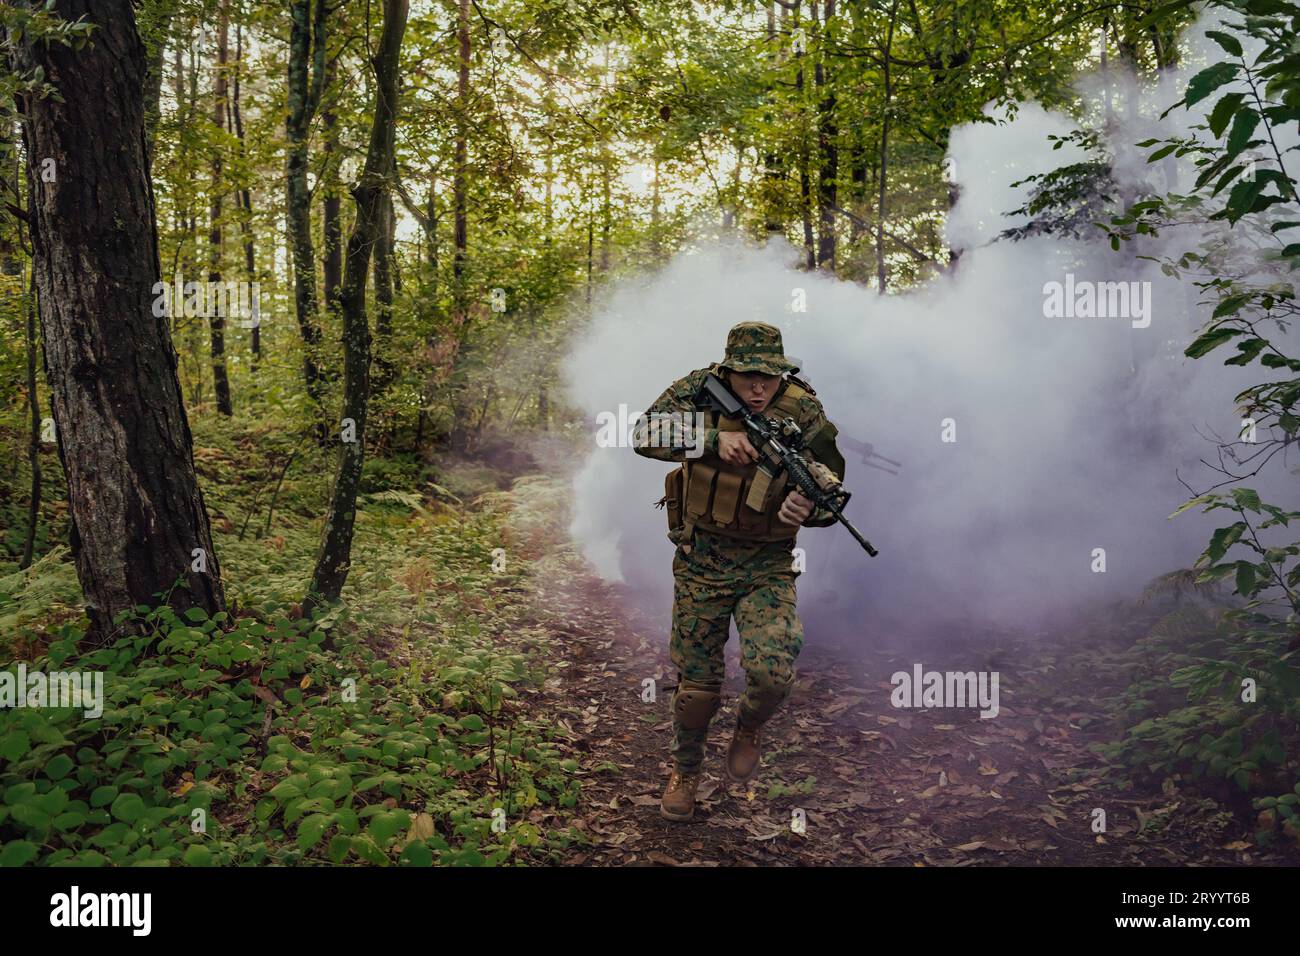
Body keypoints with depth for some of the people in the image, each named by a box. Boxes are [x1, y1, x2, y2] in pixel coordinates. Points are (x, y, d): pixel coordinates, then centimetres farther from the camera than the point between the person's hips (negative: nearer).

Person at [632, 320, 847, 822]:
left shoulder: (804, 413, -10)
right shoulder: (700, 389, -9)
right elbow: (645, 433, -19)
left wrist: (808, 506, -29)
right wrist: (714, 439, -30)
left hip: (768, 564, 0)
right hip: (701, 559, 1)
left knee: (772, 670, -21)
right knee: (697, 682, 8)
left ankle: (748, 729, 15)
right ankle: (685, 770, 36)